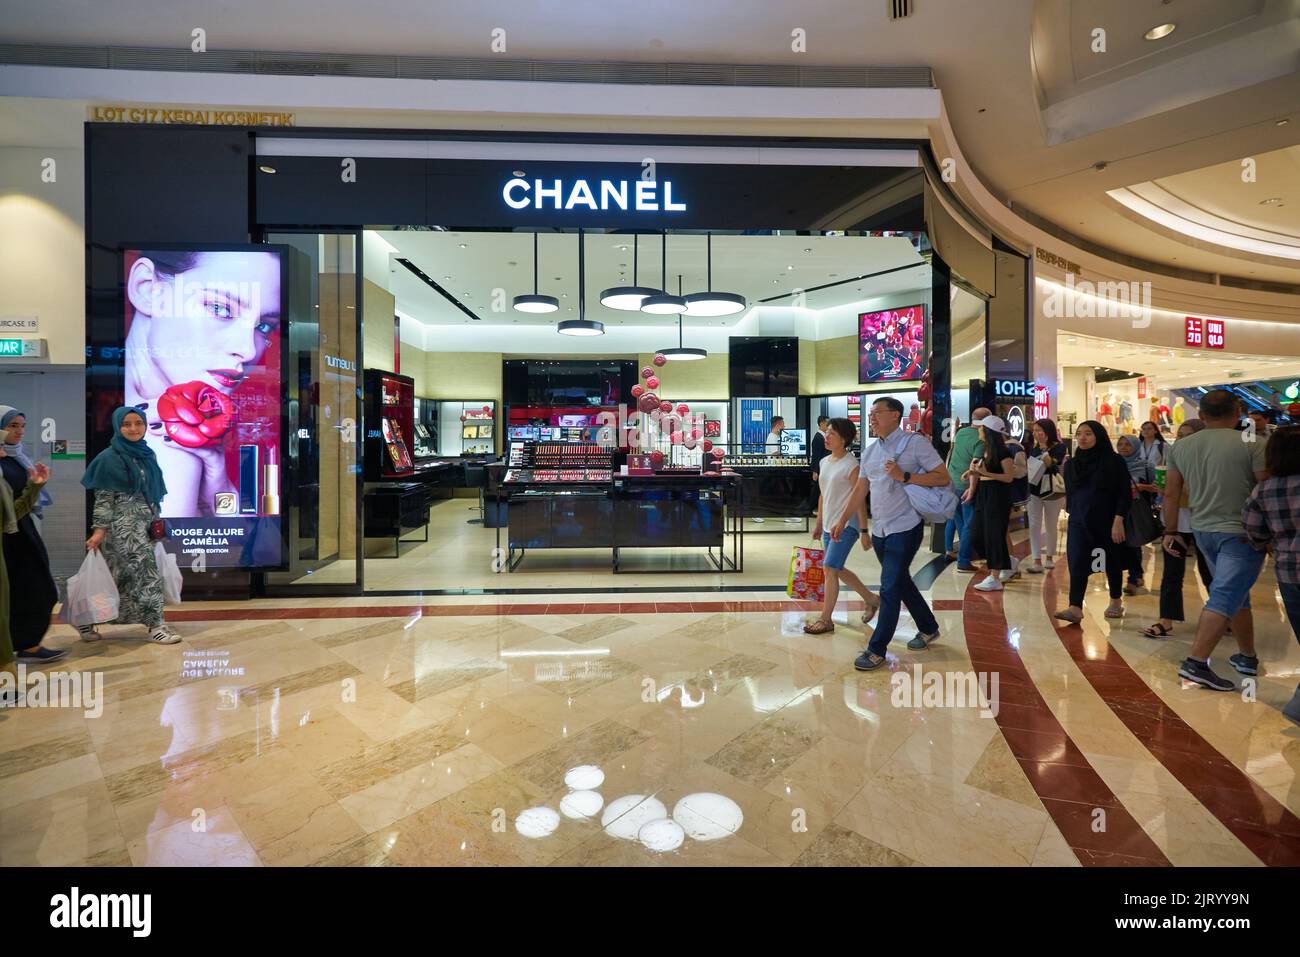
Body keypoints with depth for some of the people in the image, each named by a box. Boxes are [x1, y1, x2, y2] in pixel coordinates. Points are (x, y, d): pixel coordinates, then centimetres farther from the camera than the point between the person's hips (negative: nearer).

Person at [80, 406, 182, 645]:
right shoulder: (110, 458, -7)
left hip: (145, 523, 7)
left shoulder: (148, 455, 11)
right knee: (147, 571, -10)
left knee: (122, 575, 12)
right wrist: (99, 529, -14)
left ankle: (87, 622, 27)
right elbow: (103, 496, -10)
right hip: (123, 524, -7)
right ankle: (156, 625, -4)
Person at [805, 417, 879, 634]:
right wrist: (819, 524, 18)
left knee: (830, 569, -10)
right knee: (837, 570, 15)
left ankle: (826, 619, 2)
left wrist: (864, 530, -15)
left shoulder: (851, 465, -12)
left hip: (846, 525, -8)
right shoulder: (825, 462, 10)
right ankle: (871, 598, 36)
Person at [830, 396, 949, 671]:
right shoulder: (870, 452, 10)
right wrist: (842, 520, 3)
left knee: (890, 588, -6)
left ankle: (877, 650, 3)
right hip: (880, 529, 7)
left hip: (905, 528, -7)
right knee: (901, 582, 18)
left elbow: (944, 477, -11)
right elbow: (860, 490, 11)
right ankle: (928, 628, 39)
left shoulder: (915, 443, -8)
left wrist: (904, 476, -21)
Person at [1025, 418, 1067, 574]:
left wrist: (1044, 447, -20)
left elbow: (1050, 463, -23)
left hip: (1052, 491, -3)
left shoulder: (1059, 447, -7)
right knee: (1034, 526, -6)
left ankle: (1049, 557, 27)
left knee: (1051, 527, 11)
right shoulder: (1033, 447, 5)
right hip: (1034, 491, 3)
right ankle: (1037, 561, -6)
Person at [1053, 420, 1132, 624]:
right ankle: (1075, 608, -13)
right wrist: (1069, 517, 13)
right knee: (1076, 563, -8)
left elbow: (1125, 494, -9)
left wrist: (1118, 521, -16)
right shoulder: (1071, 464, 7)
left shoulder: (1114, 461, -6)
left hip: (1108, 521, -3)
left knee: (1112, 562, 12)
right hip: (1079, 522, 3)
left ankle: (1115, 602, 31)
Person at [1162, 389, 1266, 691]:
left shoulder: (1180, 446, 4)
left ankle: (1247, 656, 29)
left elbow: (1171, 494, 7)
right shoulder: (1251, 443, -9)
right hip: (1241, 532, -5)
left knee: (1237, 595, 20)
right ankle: (1196, 662, -13)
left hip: (1202, 531, 5)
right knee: (1224, 597, -8)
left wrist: (1170, 531, 14)